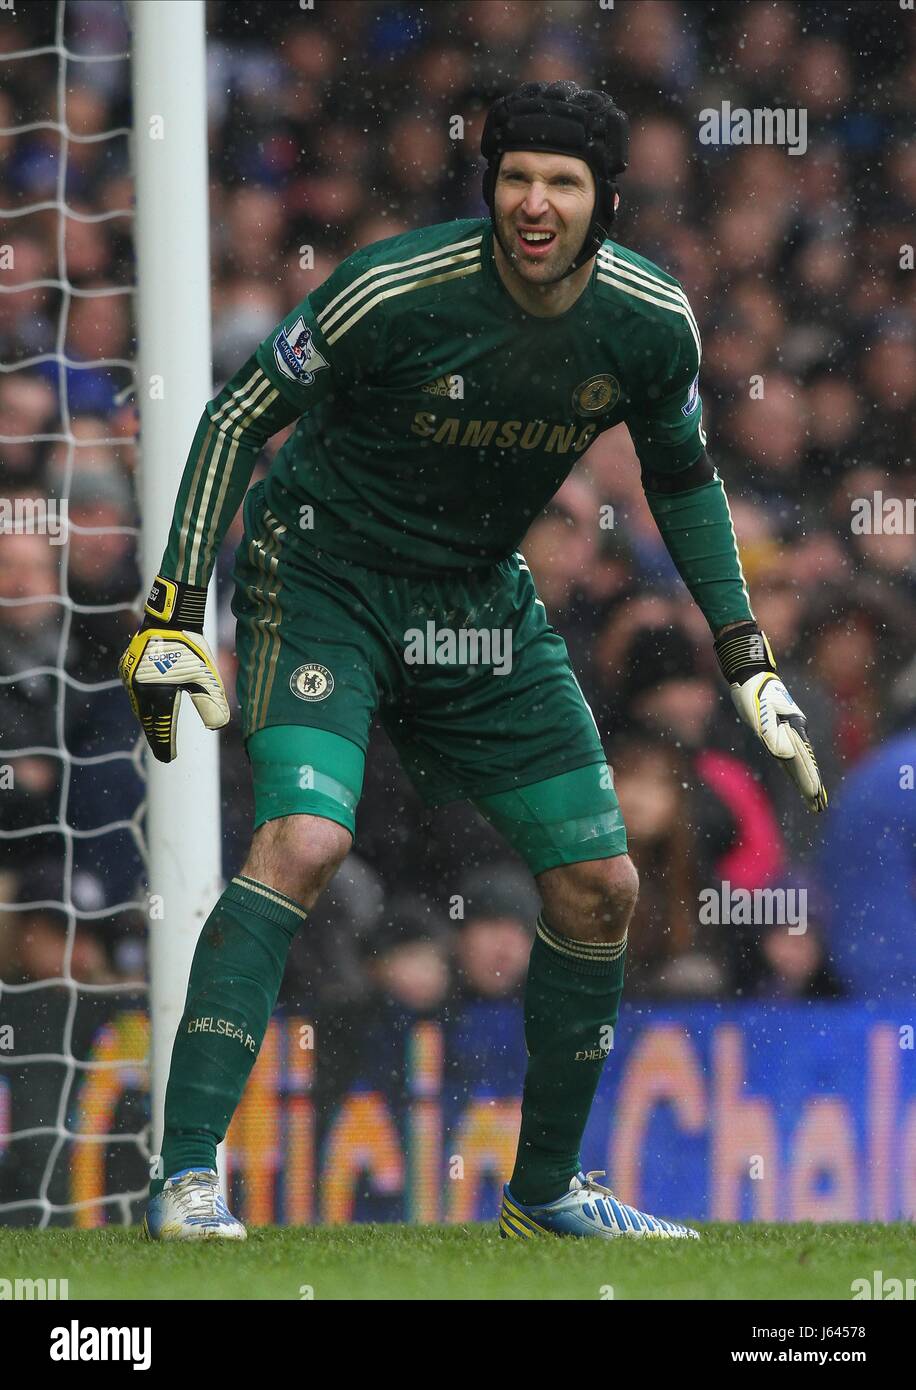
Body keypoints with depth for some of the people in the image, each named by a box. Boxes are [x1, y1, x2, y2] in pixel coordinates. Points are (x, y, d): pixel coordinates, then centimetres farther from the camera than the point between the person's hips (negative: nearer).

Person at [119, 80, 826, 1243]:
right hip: (324, 573, -6)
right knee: (303, 841, -28)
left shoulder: (651, 324, -9)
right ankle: (184, 1181, -29)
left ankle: (547, 1189, 24)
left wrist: (747, 662, 7)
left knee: (600, 888, 5)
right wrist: (174, 613, -15)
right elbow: (239, 415, -11)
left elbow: (683, 480, 11)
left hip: (481, 600, 6)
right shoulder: (393, 292, -24)